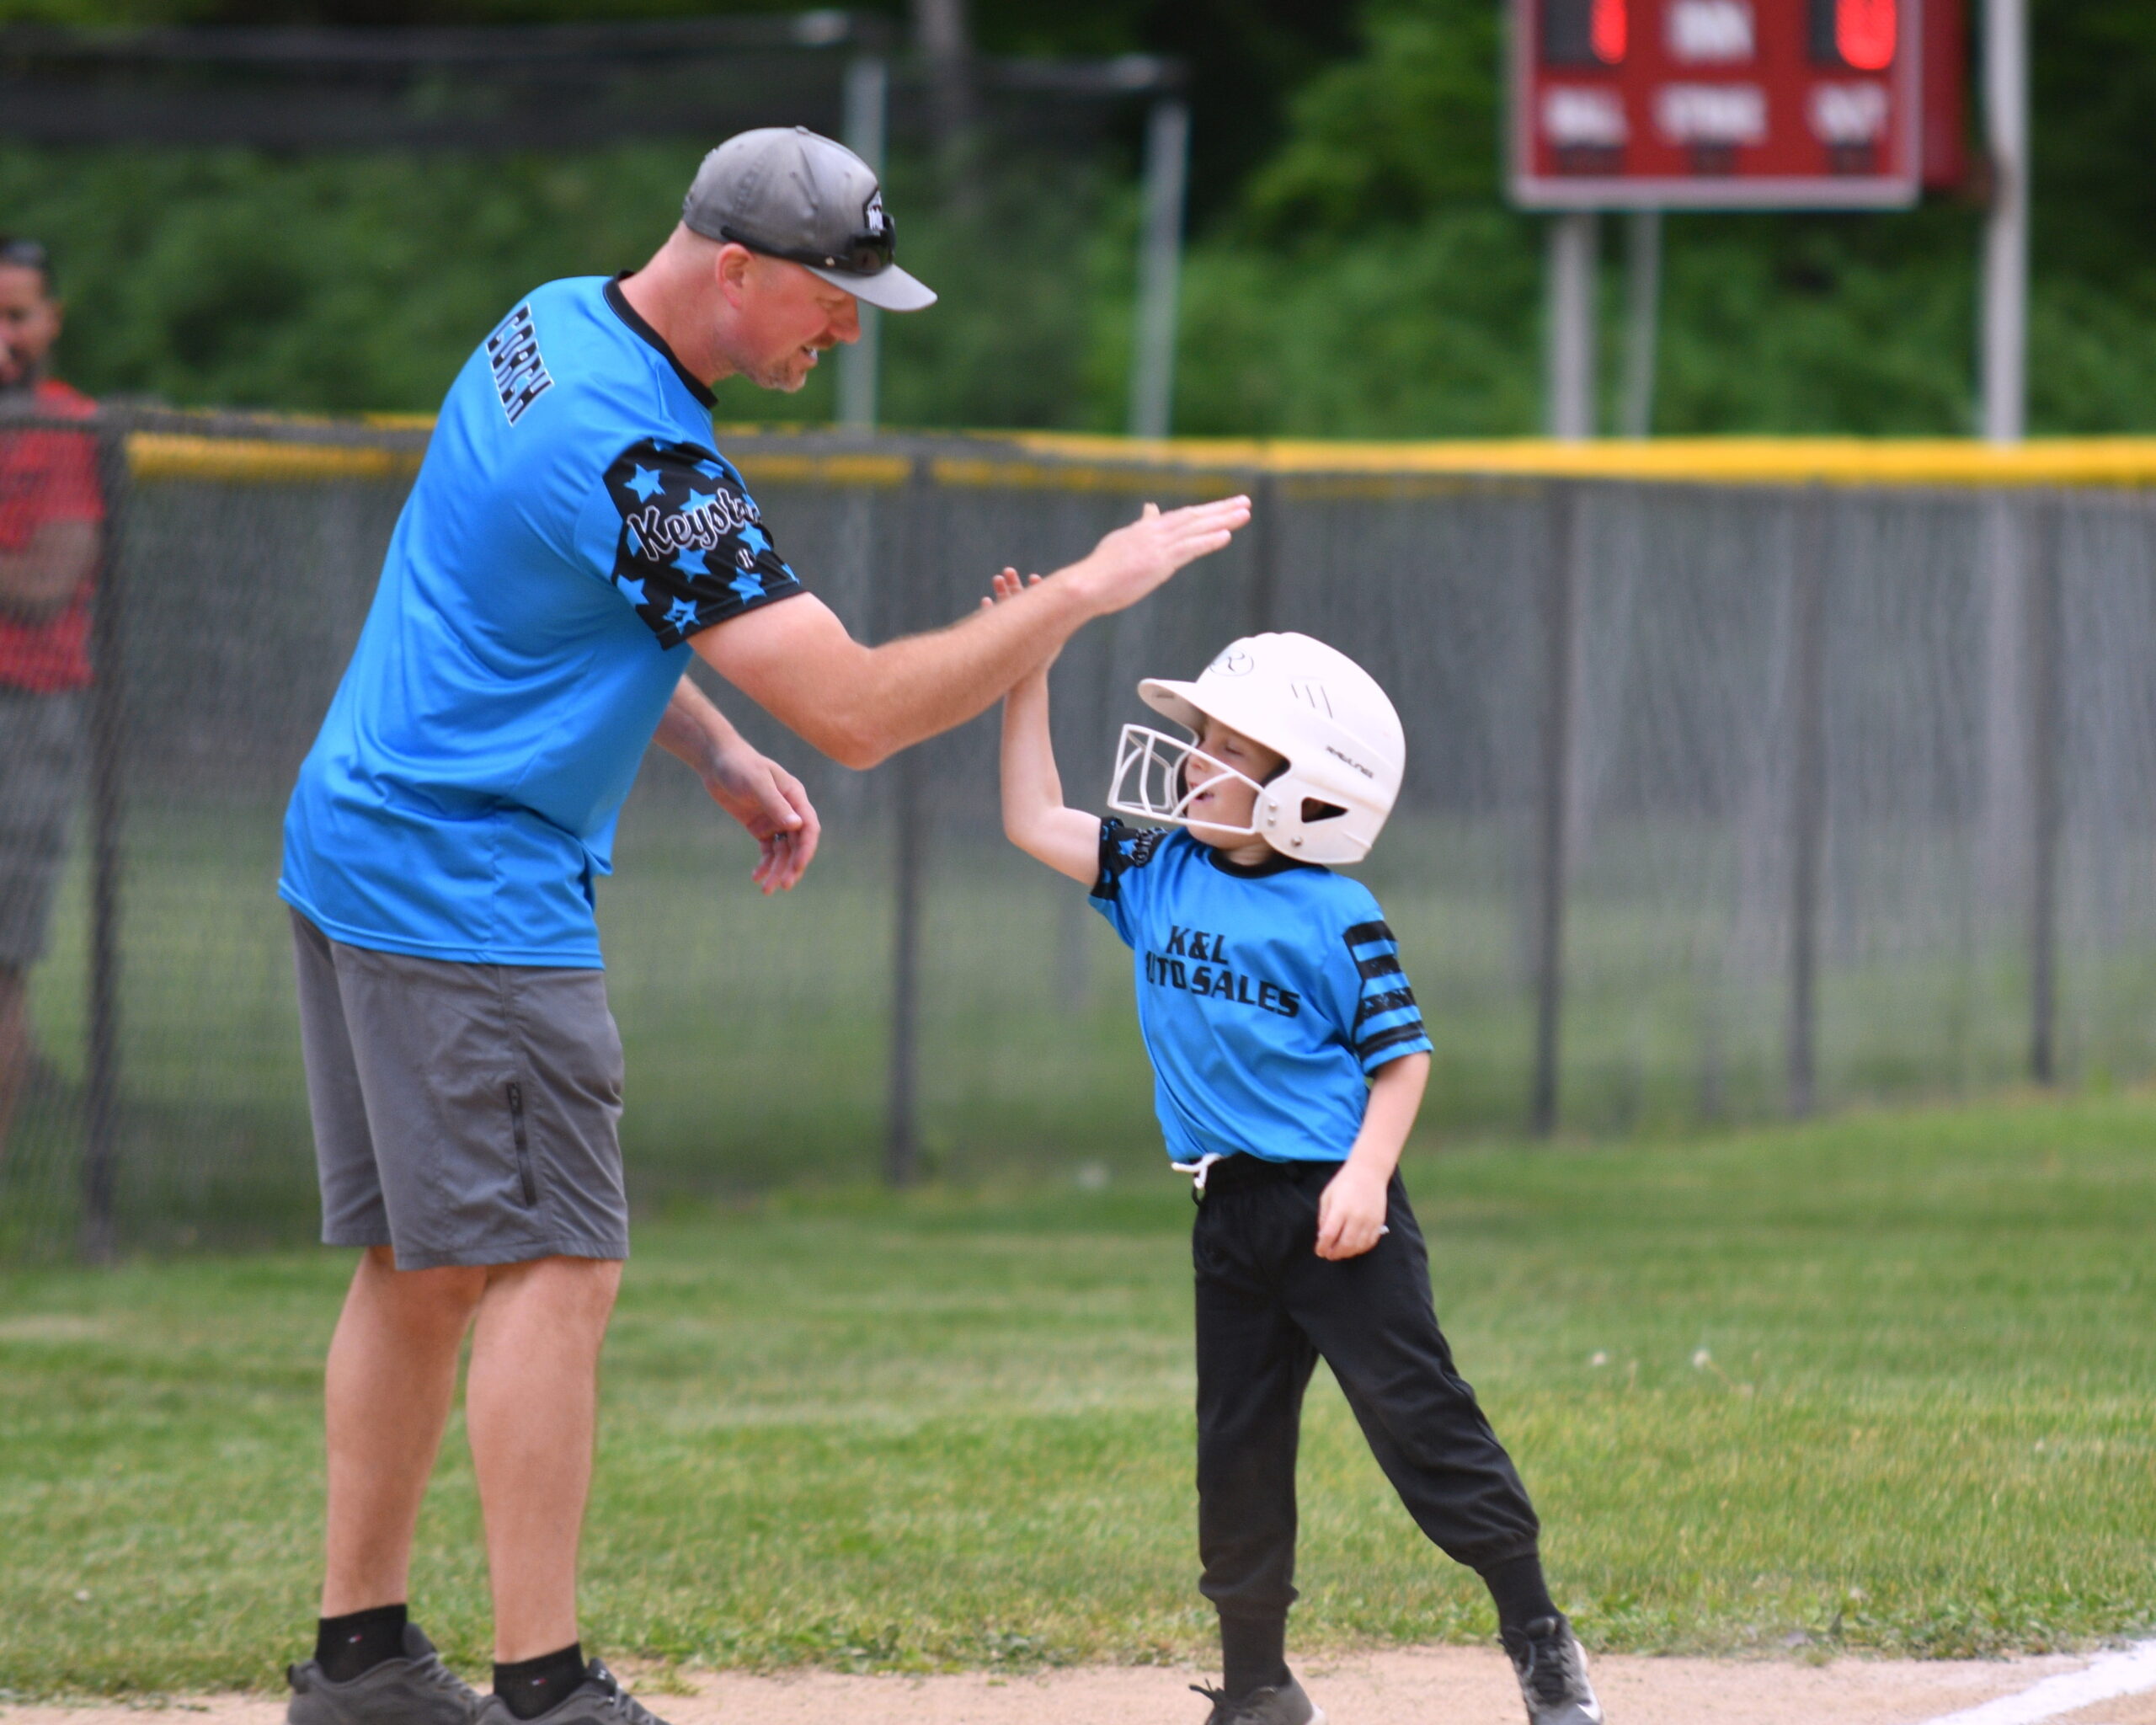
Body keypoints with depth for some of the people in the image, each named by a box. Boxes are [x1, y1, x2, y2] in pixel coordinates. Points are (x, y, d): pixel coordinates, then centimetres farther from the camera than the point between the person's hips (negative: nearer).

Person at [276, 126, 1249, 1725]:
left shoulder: (554, 327, 8)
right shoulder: (637, 458, -23)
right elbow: (856, 708, -23)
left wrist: (724, 757, 15)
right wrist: (1087, 590, -18)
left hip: (356, 852, 10)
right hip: (473, 896, -10)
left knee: (422, 1266, 13)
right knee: (551, 1273, -9)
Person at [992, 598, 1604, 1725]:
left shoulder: (1335, 916, -11)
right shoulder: (1159, 874, 7)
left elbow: (1401, 1055, -9)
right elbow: (1037, 824, 12)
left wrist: (1367, 1176, -21)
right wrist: (1027, 685, 6)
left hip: (1332, 1207, -6)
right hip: (1231, 1211, 6)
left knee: (1419, 1418, -6)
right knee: (1236, 1451, 9)